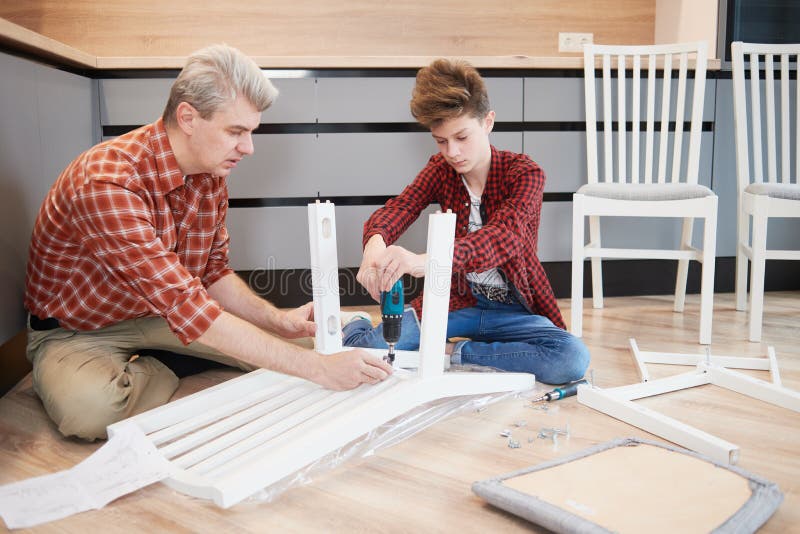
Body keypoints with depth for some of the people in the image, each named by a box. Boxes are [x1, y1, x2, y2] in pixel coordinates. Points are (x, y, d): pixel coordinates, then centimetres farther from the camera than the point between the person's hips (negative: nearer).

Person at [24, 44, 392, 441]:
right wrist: (317, 368, -41)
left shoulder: (212, 175, -7)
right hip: (74, 332, -6)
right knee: (90, 408, -38)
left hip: (158, 315, 7)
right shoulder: (108, 182, -34)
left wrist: (278, 321, -16)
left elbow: (213, 273, 3)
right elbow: (188, 307, -39)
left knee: (271, 347, -7)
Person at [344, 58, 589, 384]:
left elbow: (505, 235, -32)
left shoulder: (524, 173, -13)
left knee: (574, 359, -30)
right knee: (367, 350, -20)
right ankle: (356, 325, 17)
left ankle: (454, 353, -15)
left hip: (511, 310, -1)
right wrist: (375, 244, -43)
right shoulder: (440, 169, 1)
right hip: (456, 299, 1)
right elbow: (399, 208, -16)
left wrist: (428, 260, -51)